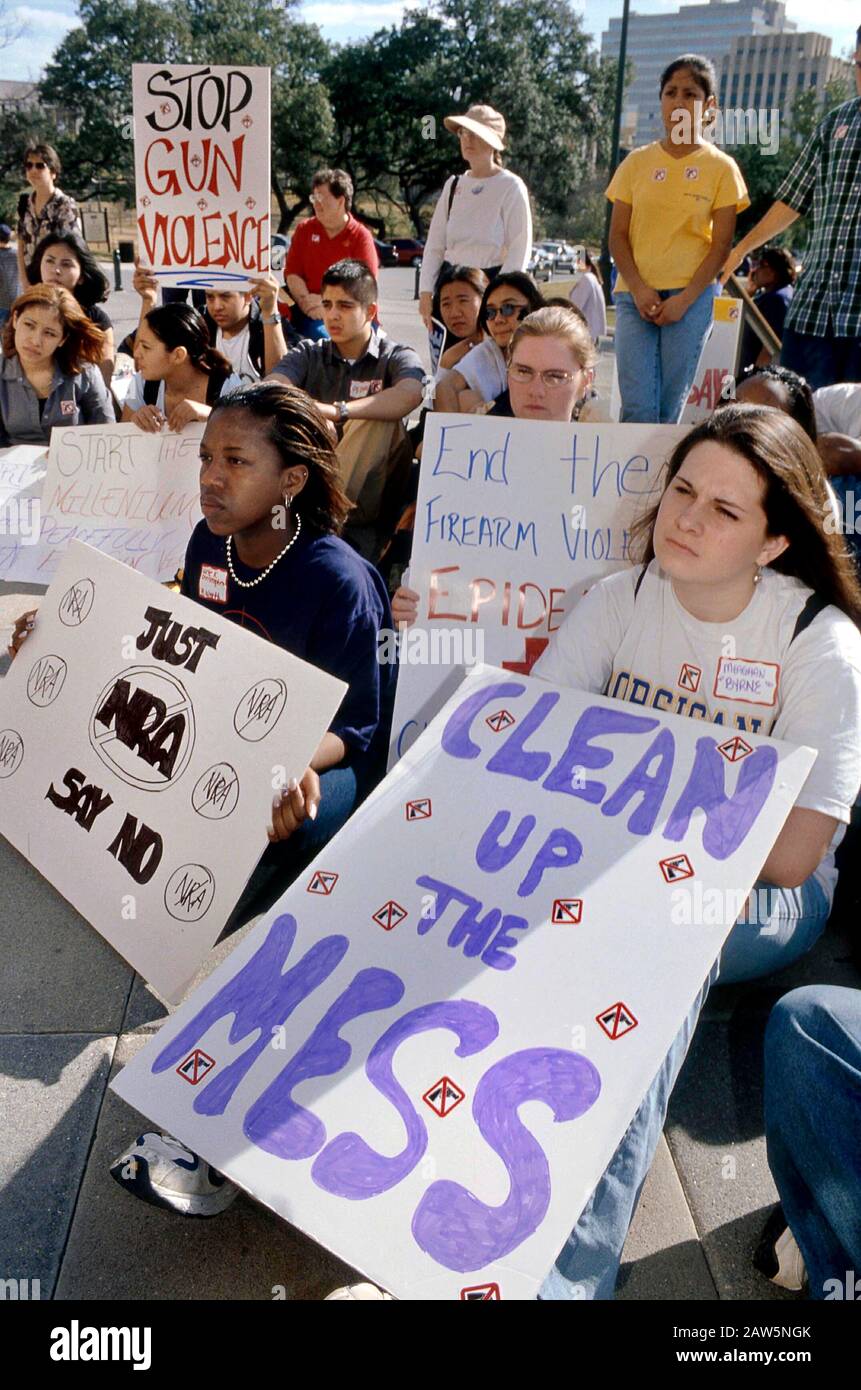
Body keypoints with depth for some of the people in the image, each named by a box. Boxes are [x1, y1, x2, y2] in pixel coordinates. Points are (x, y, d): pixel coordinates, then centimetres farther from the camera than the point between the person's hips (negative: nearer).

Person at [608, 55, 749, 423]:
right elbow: (617, 236, 6)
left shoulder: (721, 168, 6)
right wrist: (638, 289, -8)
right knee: (637, 407, -10)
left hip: (691, 297, -1)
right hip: (635, 294, 1)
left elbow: (721, 244, 1)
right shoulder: (637, 161, 9)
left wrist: (685, 299, -10)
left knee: (670, 408, -1)